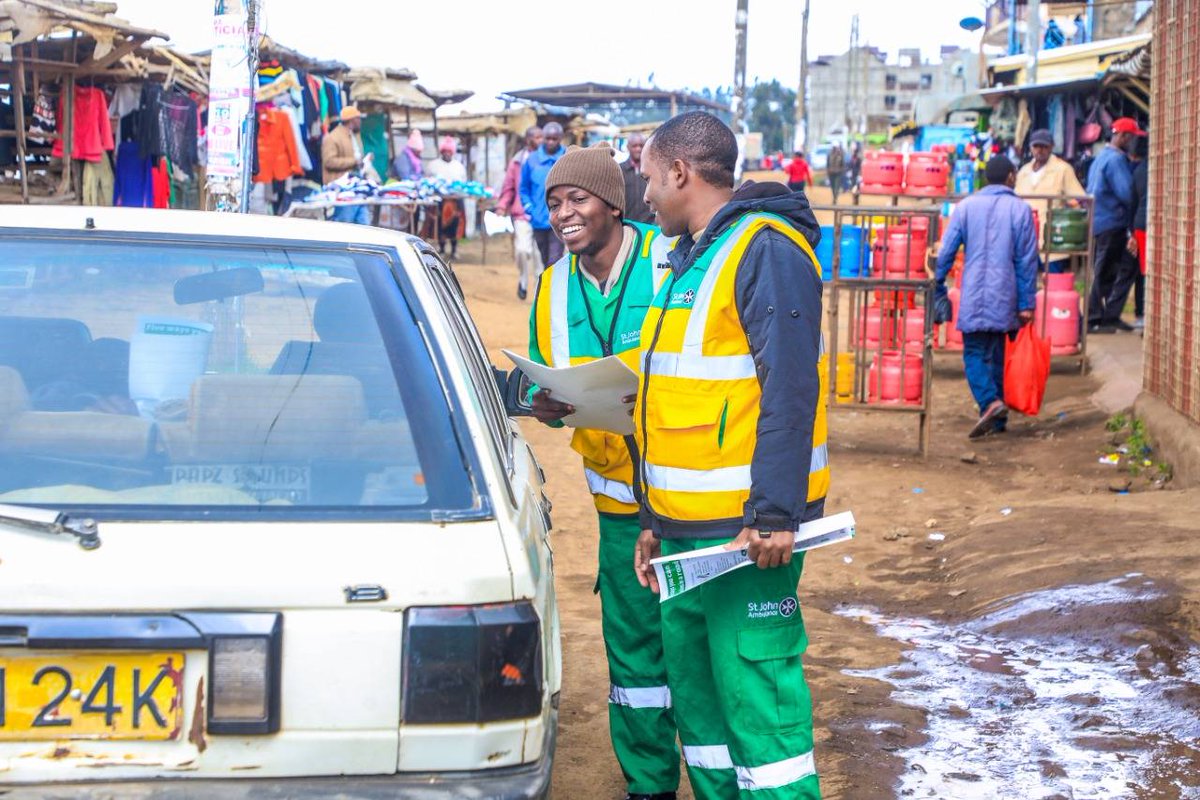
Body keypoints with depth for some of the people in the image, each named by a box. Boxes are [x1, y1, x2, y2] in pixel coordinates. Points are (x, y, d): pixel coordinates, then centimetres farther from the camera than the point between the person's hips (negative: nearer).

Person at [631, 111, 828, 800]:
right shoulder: (692, 259, 18)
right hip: (686, 529, 10)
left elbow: (790, 391, -20)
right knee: (694, 691, 15)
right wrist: (654, 520, 22)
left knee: (757, 698, -8)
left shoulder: (765, 250, -12)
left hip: (746, 528, -10)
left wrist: (774, 515, -25)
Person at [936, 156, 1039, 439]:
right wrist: (1026, 303, 3)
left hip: (973, 296, -1)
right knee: (996, 356, 13)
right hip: (1004, 297, 1)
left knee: (974, 354, 1)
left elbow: (946, 251, 0)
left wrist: (937, 286, 9)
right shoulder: (1020, 209, 0)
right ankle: (996, 417, 16)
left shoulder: (966, 206, 3)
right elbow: (1027, 259, 0)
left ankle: (991, 402, -23)